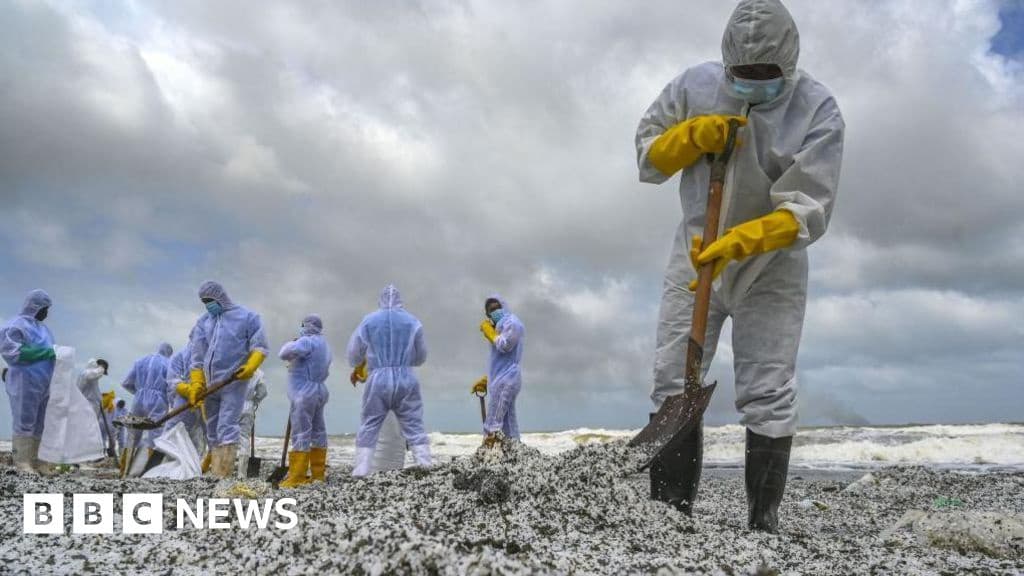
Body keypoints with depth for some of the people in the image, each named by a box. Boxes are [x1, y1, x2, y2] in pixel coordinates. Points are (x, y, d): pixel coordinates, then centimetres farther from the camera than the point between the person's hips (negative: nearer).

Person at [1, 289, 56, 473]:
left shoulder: (41, 328, 18)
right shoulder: (16, 325, -7)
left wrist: (55, 354, 6)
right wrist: (45, 353, -19)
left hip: (42, 384, 9)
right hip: (24, 383, -9)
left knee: (39, 424, 8)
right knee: (24, 422, -8)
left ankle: (33, 460, 12)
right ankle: (22, 462, -6)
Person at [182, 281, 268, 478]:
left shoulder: (247, 317, 3)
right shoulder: (203, 322, 15)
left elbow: (259, 346, -1)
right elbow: (197, 357, 12)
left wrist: (250, 367, -19)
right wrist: (195, 385, 2)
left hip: (234, 382, -6)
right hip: (210, 385, 6)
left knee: (227, 428, -13)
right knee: (212, 430, 8)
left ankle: (224, 475, -16)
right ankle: (214, 472, 14)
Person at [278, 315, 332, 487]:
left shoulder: (308, 342, -14)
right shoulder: (324, 345, 18)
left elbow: (284, 353, -21)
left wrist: (291, 344, 0)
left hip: (304, 394, -10)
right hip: (320, 391, 10)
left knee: (301, 434, -8)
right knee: (318, 432, 11)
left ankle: (296, 477, -7)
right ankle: (318, 474, 17)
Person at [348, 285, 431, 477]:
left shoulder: (368, 321, 4)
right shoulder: (413, 322, 4)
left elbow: (353, 354, 11)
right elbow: (421, 357, 13)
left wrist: (357, 369, 32)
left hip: (378, 380, 0)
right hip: (406, 380, 0)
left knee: (368, 427, 9)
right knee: (414, 426, 5)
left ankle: (361, 469, 5)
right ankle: (424, 465, -1)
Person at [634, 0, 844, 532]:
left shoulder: (818, 110, -13)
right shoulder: (695, 86, -5)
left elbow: (808, 211, -20)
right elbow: (647, 155, 3)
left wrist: (738, 243, -34)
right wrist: (694, 135, -17)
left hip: (773, 269, -2)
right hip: (695, 255, 2)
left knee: (768, 399, -3)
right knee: (674, 384, -1)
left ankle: (763, 524, 9)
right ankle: (669, 511, 7)